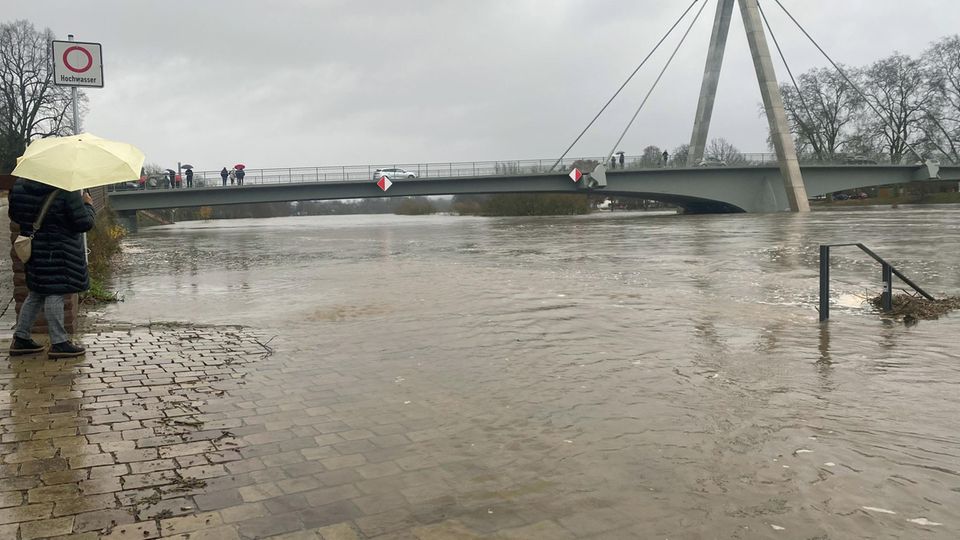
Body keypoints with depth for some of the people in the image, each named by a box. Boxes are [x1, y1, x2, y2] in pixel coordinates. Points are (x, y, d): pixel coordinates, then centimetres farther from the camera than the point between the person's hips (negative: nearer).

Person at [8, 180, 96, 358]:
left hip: (33, 249, 7)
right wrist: (88, 205, 4)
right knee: (55, 295, -3)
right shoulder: (67, 191, -18)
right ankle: (59, 343, 2)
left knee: (35, 294, 17)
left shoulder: (19, 185, 5)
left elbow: (14, 216, 14)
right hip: (58, 252, -7)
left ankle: (21, 338, 23)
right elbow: (84, 223, -14)